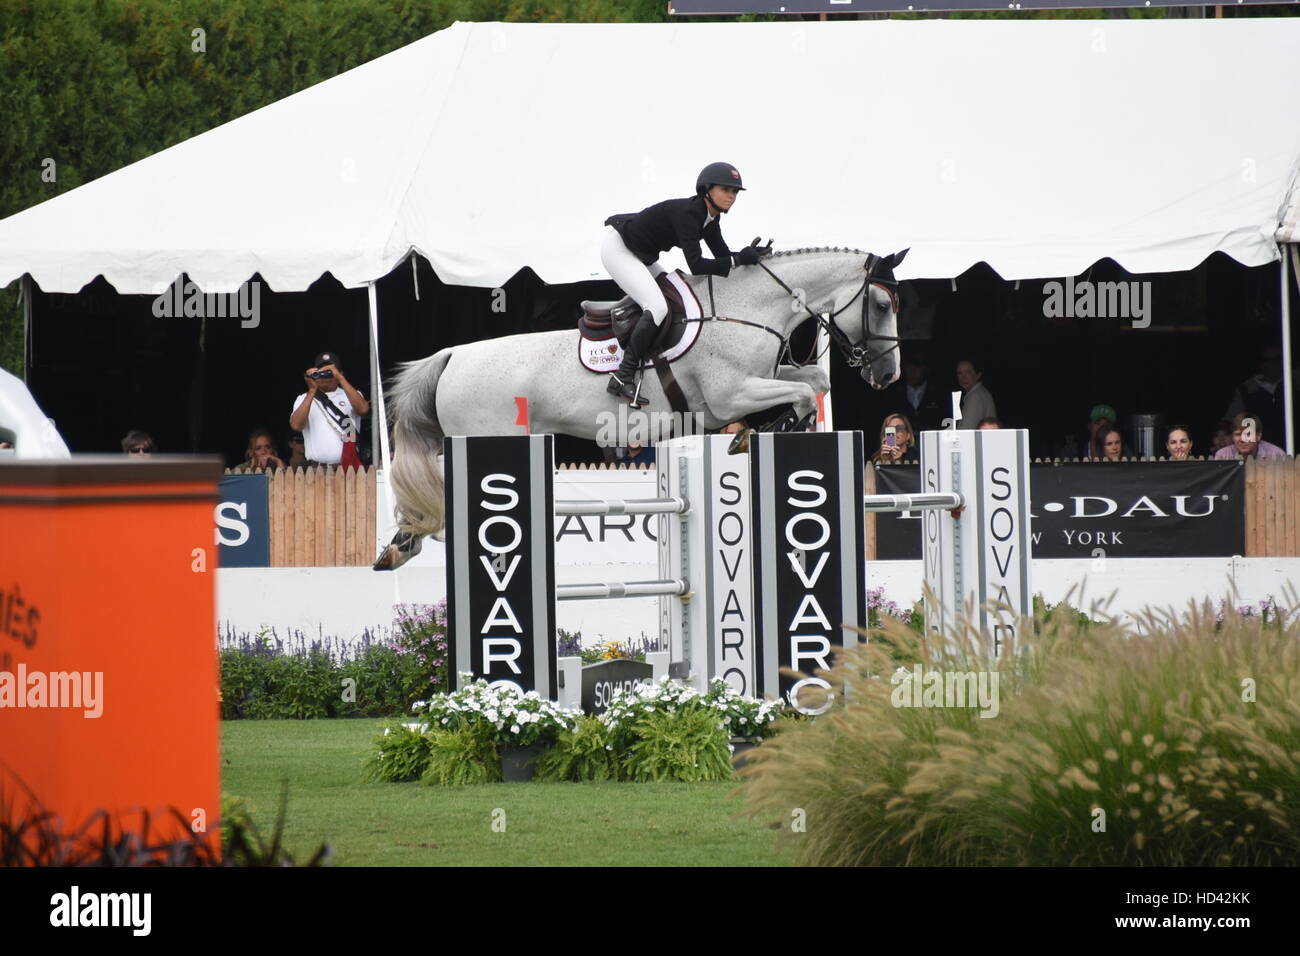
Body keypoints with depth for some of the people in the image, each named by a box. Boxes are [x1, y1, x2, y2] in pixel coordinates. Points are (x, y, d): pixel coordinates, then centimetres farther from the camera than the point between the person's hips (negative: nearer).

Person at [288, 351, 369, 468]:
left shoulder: (350, 395, 13)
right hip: (315, 468, 0)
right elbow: (296, 425, -5)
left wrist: (340, 378, -11)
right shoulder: (304, 399, 13)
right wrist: (312, 391, -8)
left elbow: (363, 409, -10)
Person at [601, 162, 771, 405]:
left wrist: (752, 254, -13)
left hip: (642, 256, 11)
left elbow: (723, 256, 5)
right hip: (617, 248, -11)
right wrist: (739, 260, -34)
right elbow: (696, 266, -33)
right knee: (657, 307, -23)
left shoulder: (710, 218, 1)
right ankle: (623, 378, -24)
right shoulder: (687, 213, -28)